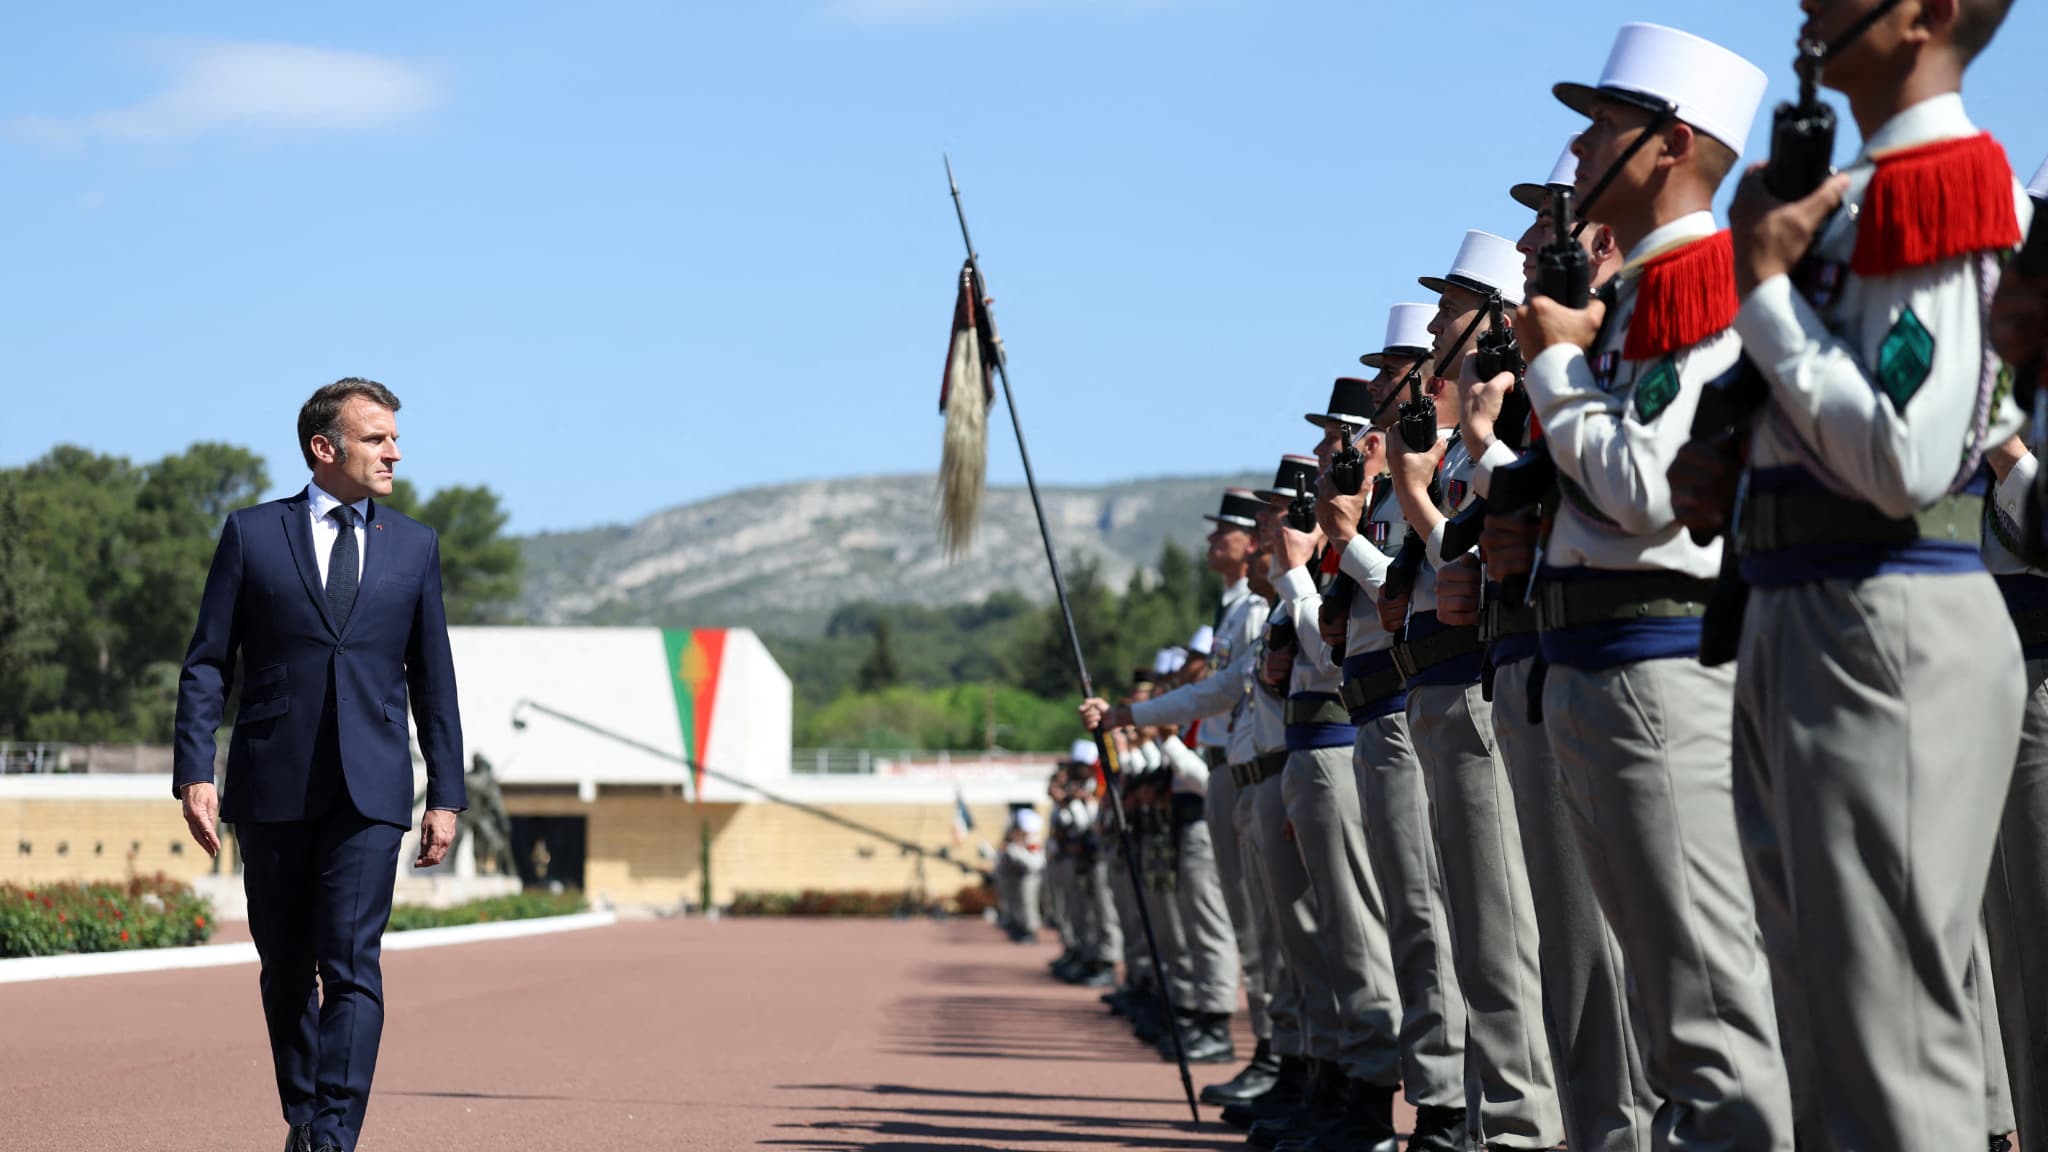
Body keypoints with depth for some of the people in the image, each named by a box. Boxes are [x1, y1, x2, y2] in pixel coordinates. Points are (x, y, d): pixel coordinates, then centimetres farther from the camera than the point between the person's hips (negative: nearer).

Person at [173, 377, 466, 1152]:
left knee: (352, 966, -11)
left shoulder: (414, 547, 10)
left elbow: (433, 679, 12)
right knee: (286, 969, 10)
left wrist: (446, 795, 8)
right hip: (272, 787, 0)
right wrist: (194, 773, -7)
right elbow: (207, 665, 3)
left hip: (370, 791, 0)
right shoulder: (252, 535, 5)